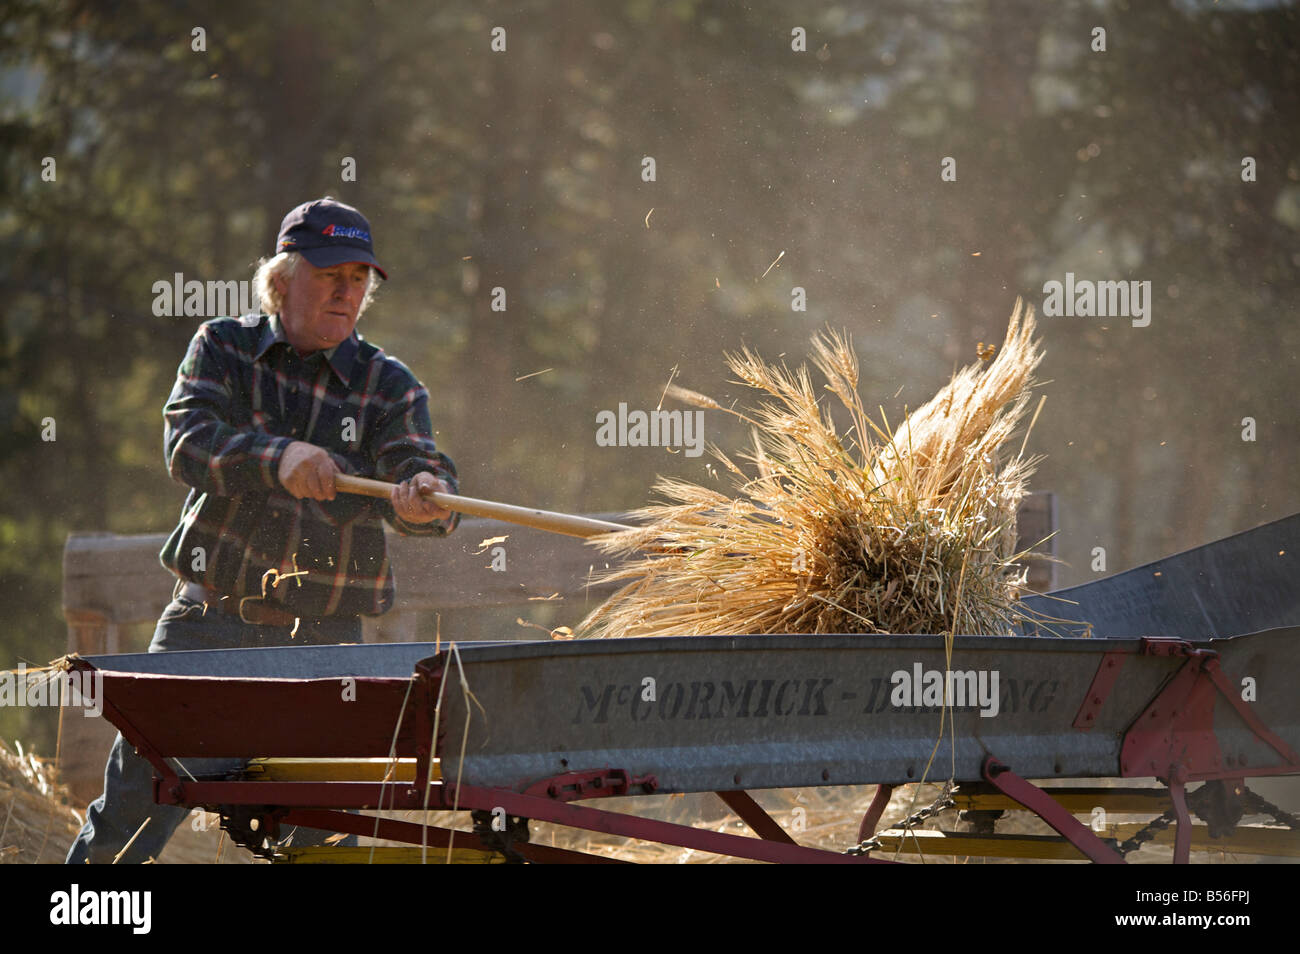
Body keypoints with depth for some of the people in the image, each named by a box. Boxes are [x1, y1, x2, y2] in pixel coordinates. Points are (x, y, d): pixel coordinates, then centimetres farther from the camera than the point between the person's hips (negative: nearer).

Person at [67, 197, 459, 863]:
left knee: (318, 839, -6)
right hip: (208, 622, 0)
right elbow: (187, 444, -11)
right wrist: (277, 459, -31)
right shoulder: (223, 350, 6)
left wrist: (424, 498, -37)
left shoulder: (389, 386, 6)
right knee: (127, 818, -5)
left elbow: (417, 466, -10)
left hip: (322, 640, 0)